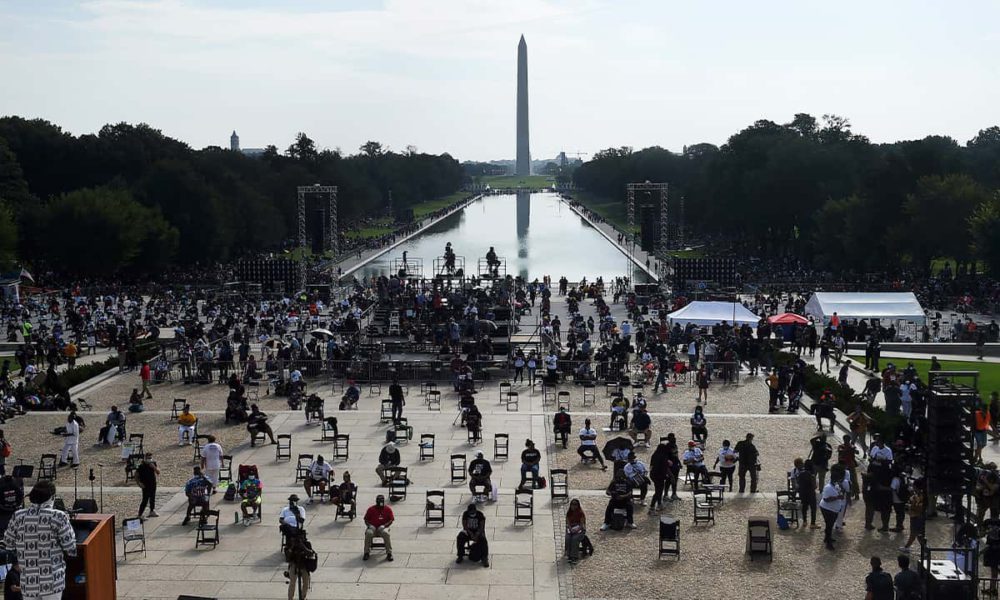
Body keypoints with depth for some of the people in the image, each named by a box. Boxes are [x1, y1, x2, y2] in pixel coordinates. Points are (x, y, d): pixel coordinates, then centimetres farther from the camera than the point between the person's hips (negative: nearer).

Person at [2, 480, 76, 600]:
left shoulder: (18, 516, 1)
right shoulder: (58, 517, -11)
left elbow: (8, 544, 10)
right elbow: (70, 549, -7)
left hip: (27, 582, 4)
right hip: (51, 581, -4)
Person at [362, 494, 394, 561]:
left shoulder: (388, 509, 8)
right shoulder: (371, 509, 9)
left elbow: (391, 520, 3)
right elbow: (366, 520, 11)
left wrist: (384, 525, -14)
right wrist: (369, 525, -10)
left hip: (382, 527, -1)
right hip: (372, 527, 1)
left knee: (386, 533, -36)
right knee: (368, 533, -34)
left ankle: (389, 553, -31)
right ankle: (367, 553, -24)